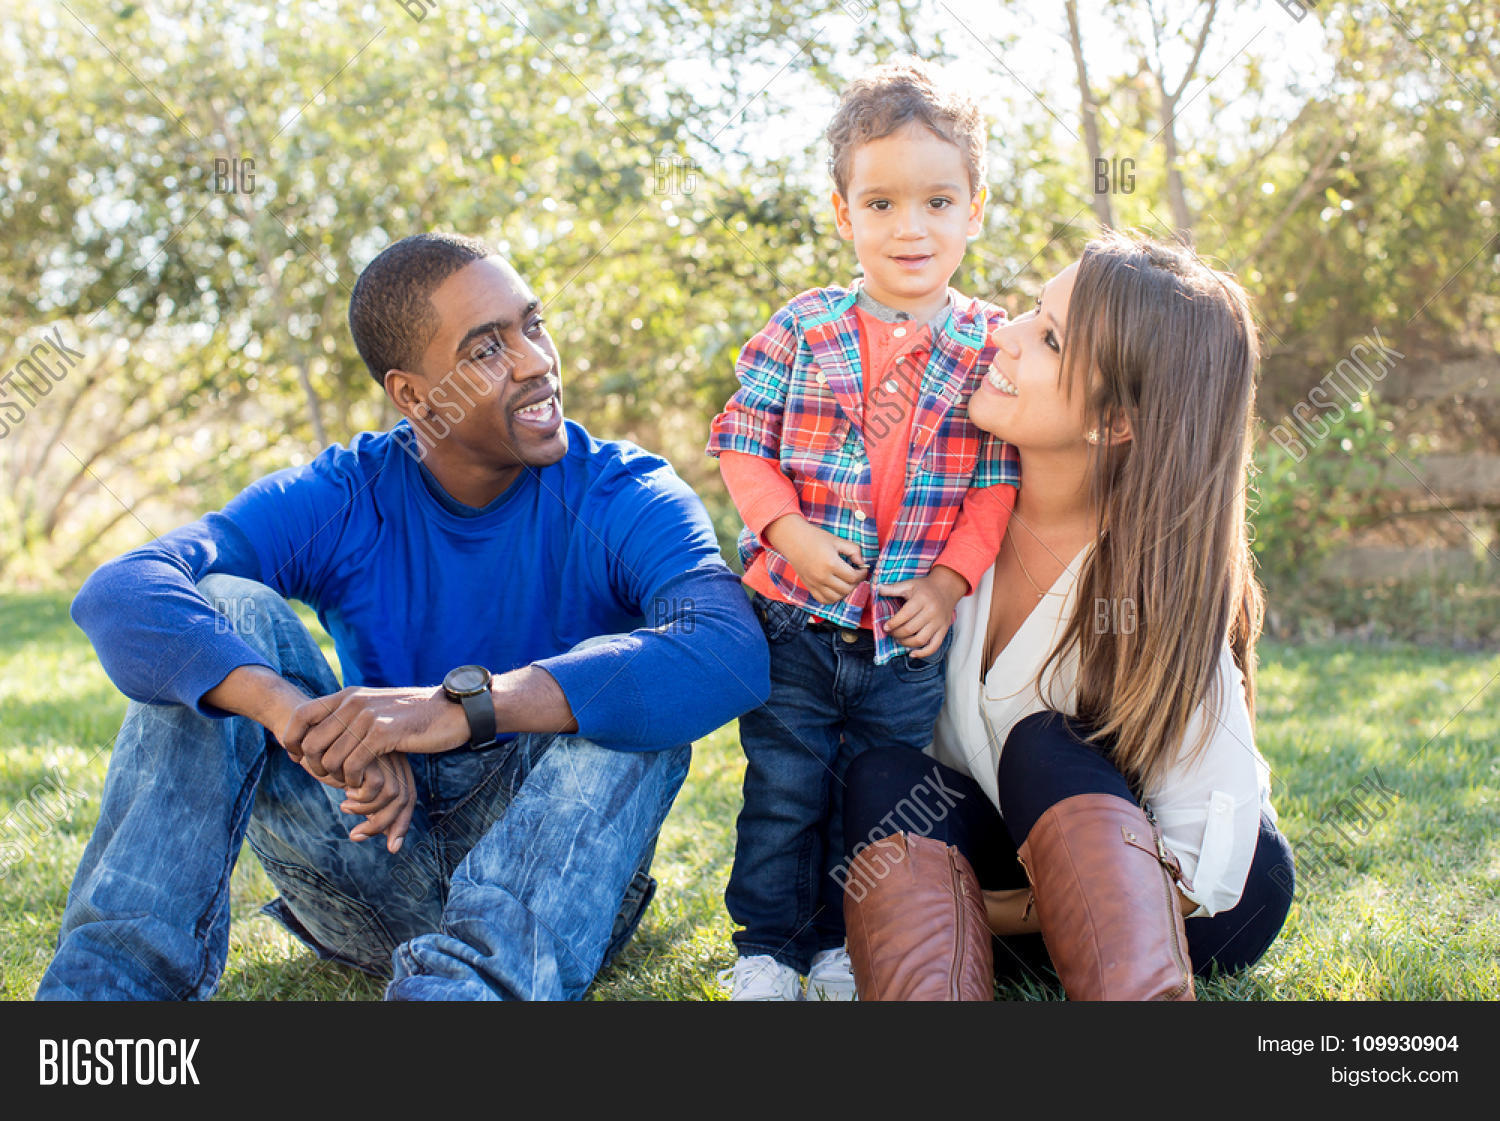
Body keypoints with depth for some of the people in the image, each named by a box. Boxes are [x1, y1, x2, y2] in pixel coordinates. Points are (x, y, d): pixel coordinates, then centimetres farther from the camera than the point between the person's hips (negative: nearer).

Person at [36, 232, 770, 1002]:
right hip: (377, 867, 2)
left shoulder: (622, 499, -9)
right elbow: (119, 593, -21)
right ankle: (109, 977, -25)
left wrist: (463, 706, -41)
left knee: (624, 700, -29)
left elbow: (732, 654, -32)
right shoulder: (342, 500, -4)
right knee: (221, 611, -14)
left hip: (554, 878, -1)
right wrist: (294, 714, -41)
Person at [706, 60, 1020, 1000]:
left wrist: (949, 579, -9)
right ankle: (767, 945, 24)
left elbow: (998, 482, 0)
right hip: (795, 615, -1)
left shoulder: (992, 348, -1)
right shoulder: (801, 331, -3)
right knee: (783, 787, 8)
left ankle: (842, 943, 29)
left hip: (911, 631, 1)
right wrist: (791, 534, -14)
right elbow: (740, 441, -1)